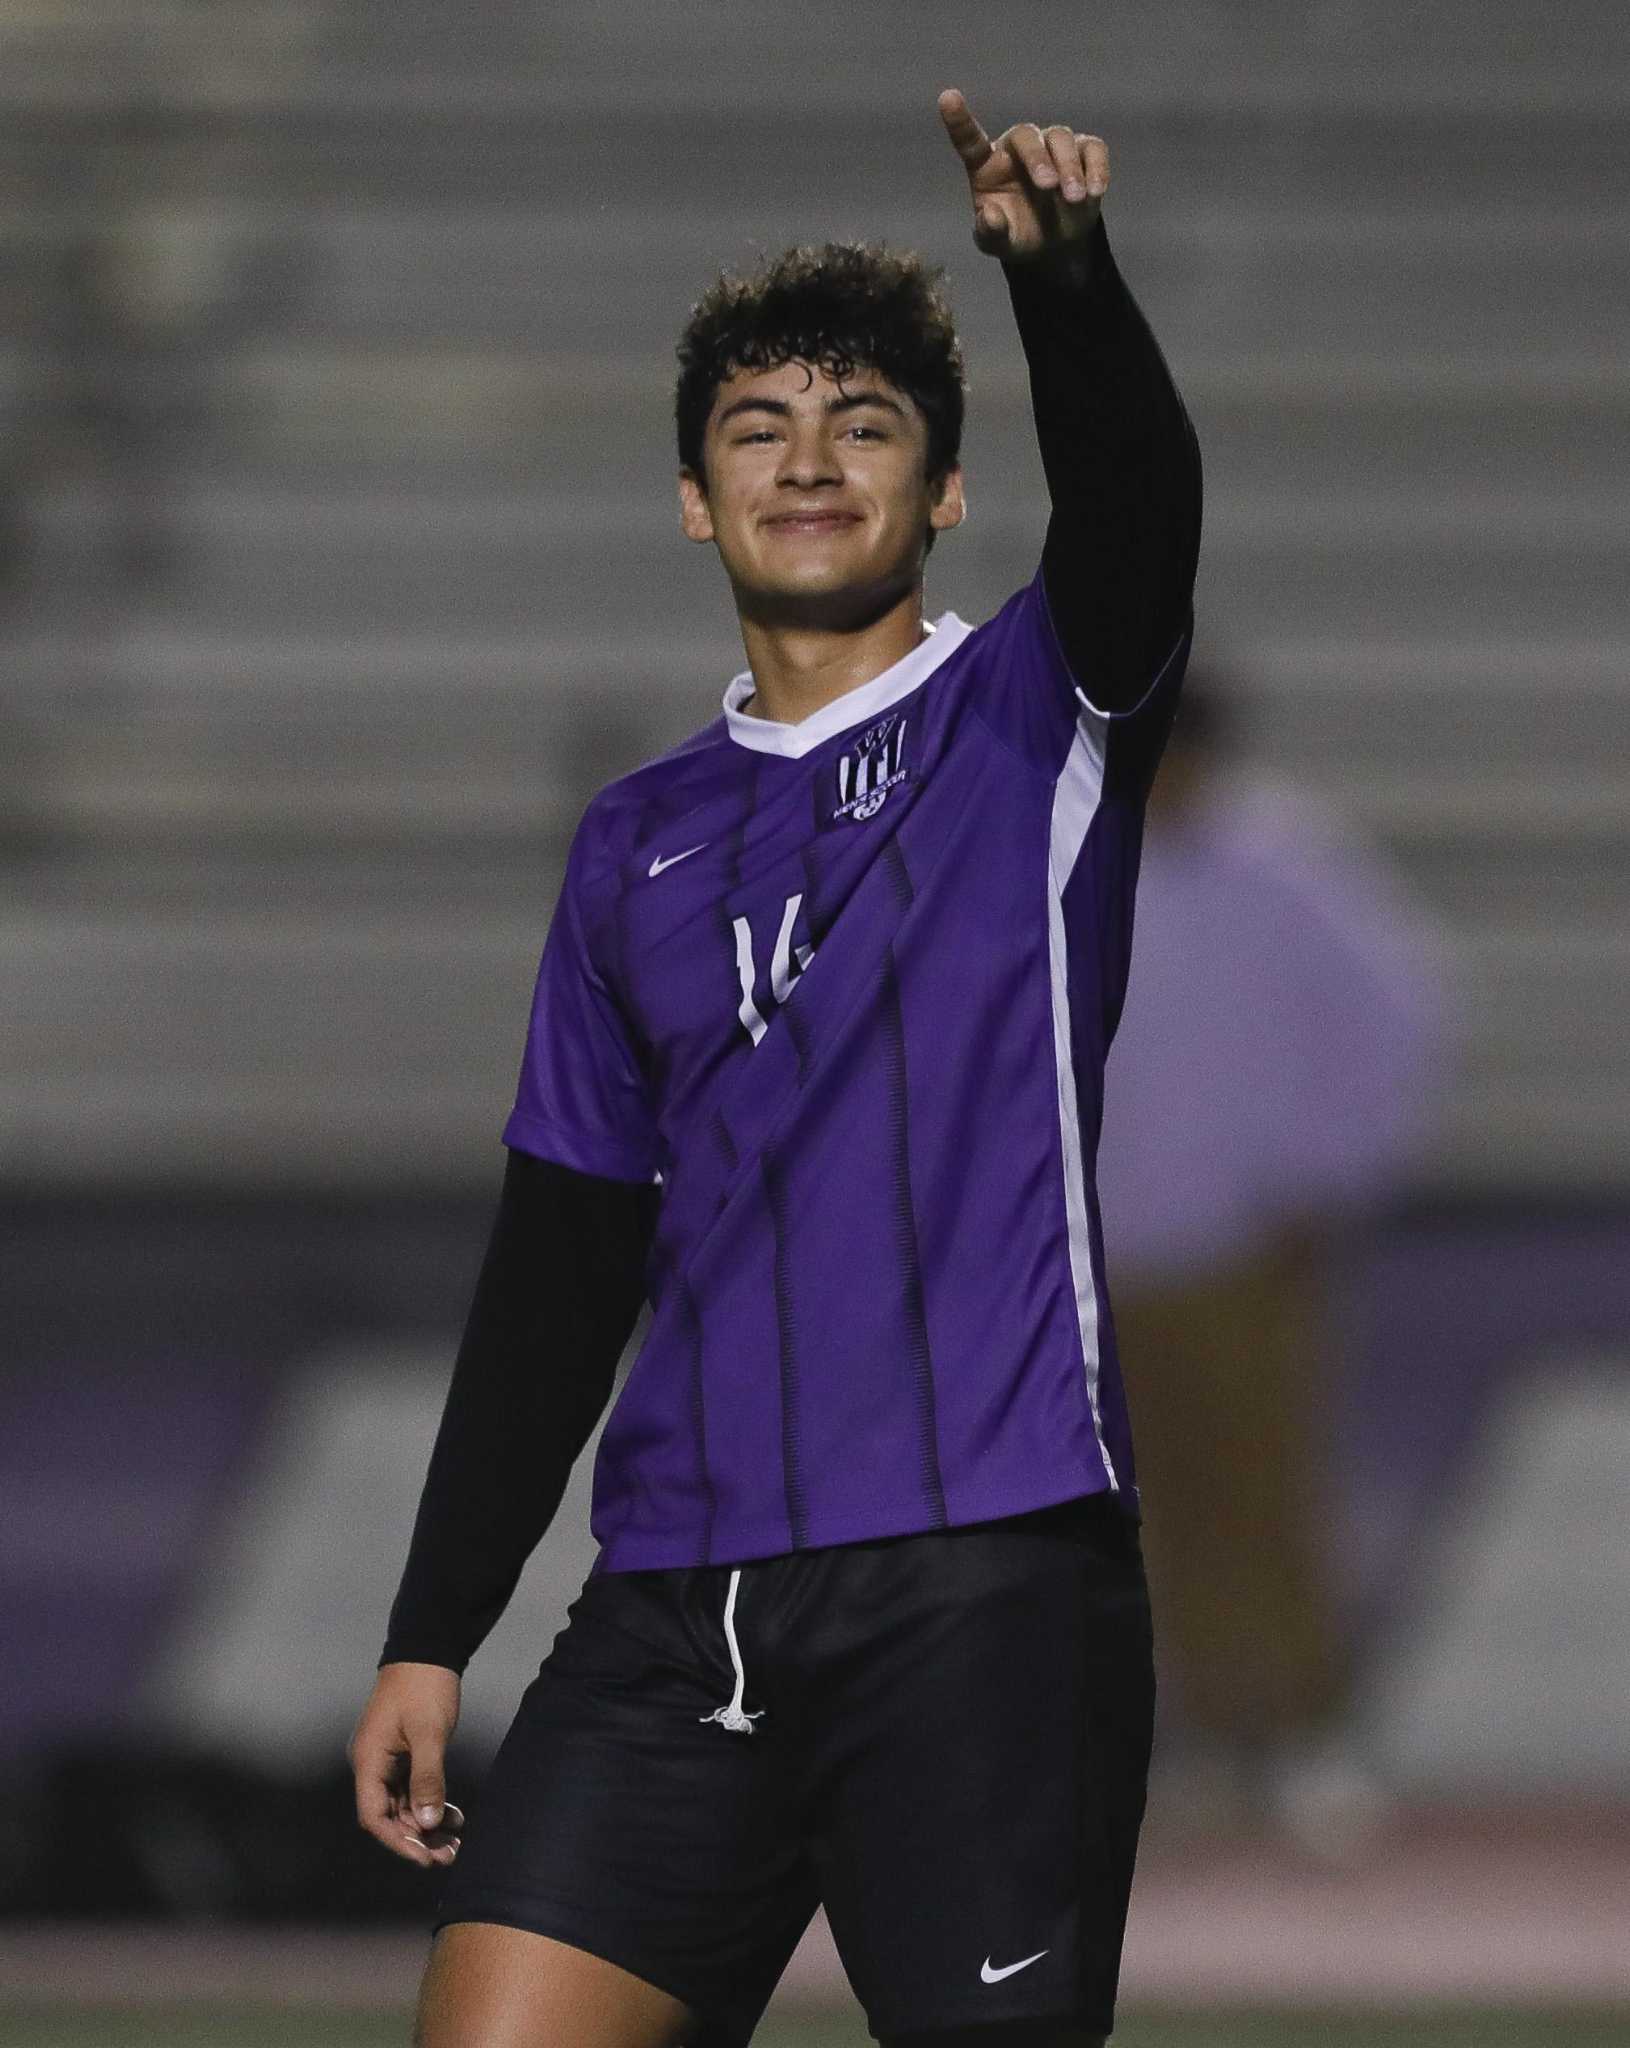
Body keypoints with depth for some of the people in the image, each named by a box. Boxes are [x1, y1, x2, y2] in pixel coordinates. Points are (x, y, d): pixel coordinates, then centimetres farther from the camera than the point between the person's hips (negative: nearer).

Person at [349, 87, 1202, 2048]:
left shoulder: (1029, 715, 7)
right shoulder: (638, 840, 19)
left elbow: (1132, 494, -16)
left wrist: (1062, 270, -37)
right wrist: (429, 1638, 16)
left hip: (986, 1580, -4)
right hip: (674, 1621, 4)